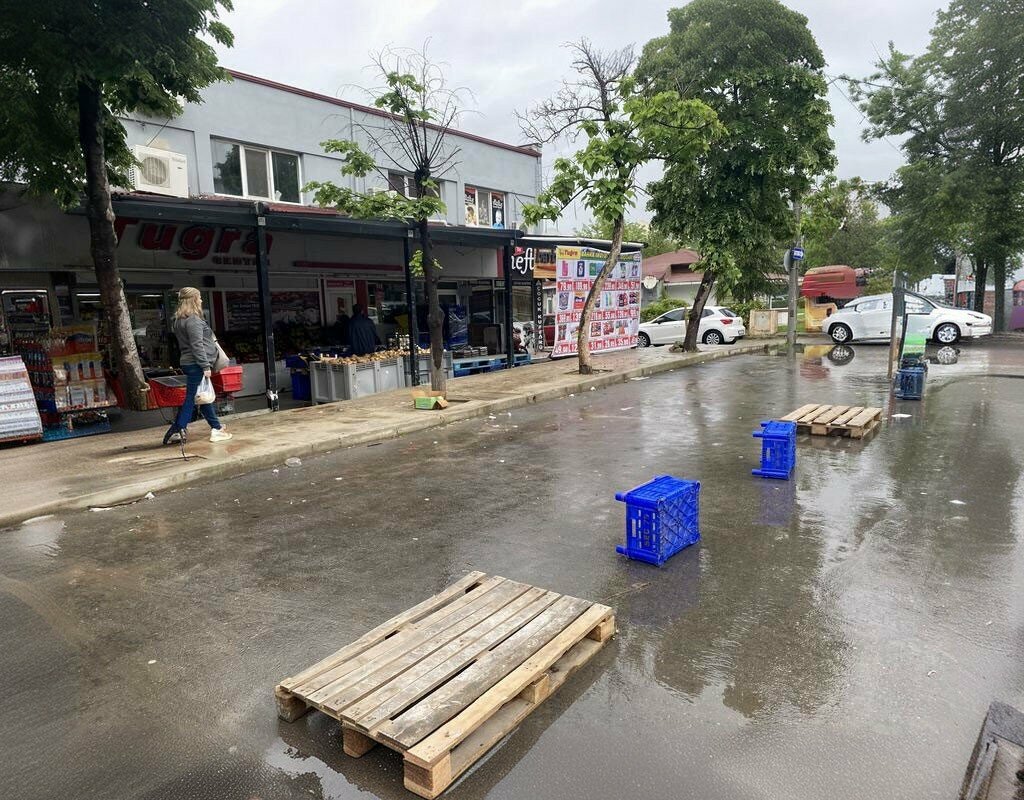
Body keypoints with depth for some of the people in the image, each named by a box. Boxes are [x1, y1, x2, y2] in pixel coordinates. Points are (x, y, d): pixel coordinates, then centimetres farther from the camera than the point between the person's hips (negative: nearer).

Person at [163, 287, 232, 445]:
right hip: (196, 365, -10)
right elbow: (197, 345, -20)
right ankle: (176, 431, -3)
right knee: (191, 398, -6)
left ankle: (216, 428, 20)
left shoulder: (179, 320, 15)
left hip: (188, 363, 10)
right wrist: (206, 366, -19)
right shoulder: (193, 320, -15)